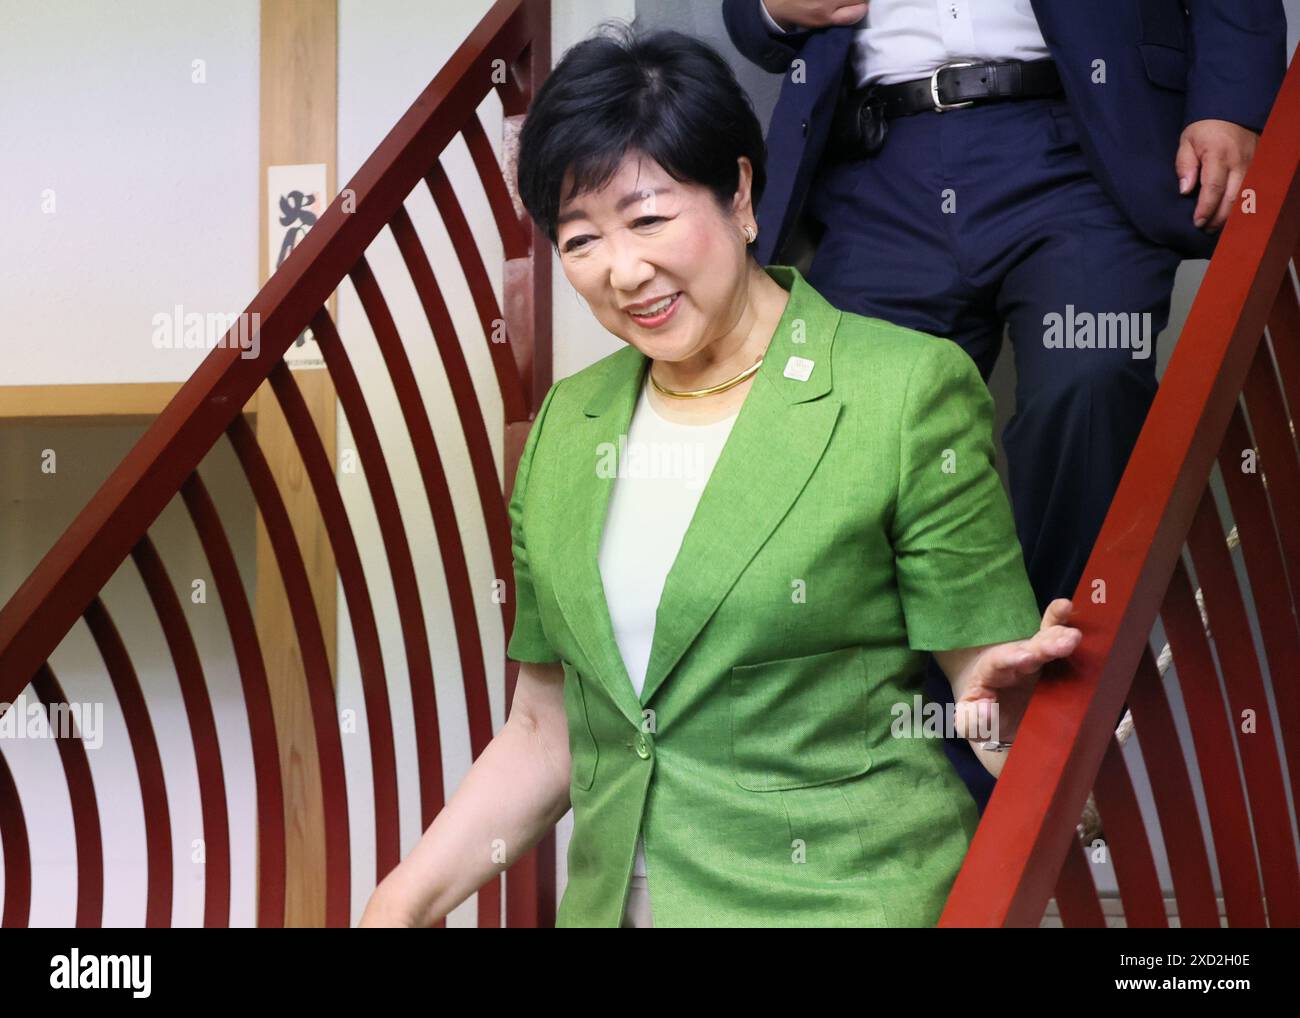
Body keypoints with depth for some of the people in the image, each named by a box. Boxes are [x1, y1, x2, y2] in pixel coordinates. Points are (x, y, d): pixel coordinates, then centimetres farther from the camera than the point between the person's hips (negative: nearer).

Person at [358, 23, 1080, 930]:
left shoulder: (910, 391, -7)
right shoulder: (567, 424, 9)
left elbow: (985, 684, -5)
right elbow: (546, 729, 14)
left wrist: (1002, 704, -26)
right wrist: (405, 900, 5)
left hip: (846, 899, -4)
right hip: (607, 902, 4)